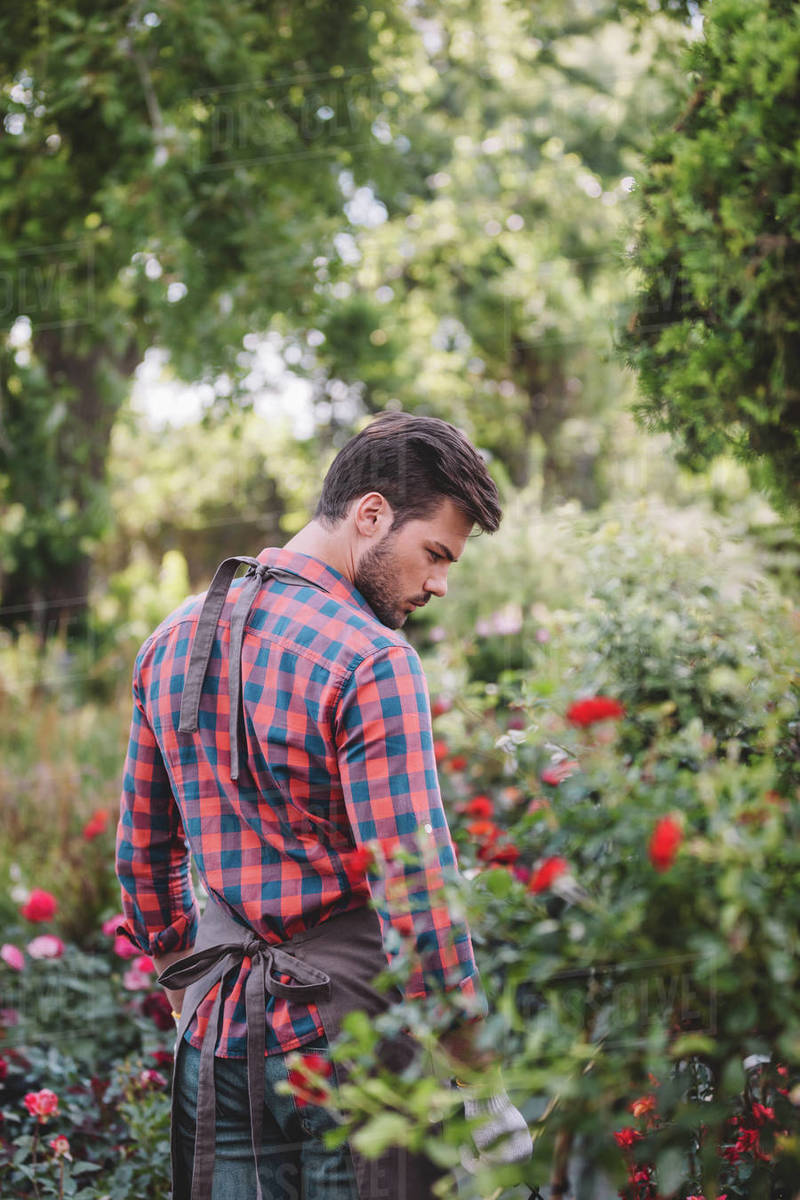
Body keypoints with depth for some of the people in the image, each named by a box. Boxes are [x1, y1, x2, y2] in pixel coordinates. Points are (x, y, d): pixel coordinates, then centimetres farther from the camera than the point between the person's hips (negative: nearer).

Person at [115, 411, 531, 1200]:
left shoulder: (174, 640, 9)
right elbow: (412, 890, -19)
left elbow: (141, 854, 17)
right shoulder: (371, 662, -15)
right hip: (346, 1033, -7)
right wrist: (483, 1091, -12)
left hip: (217, 1040, 7)